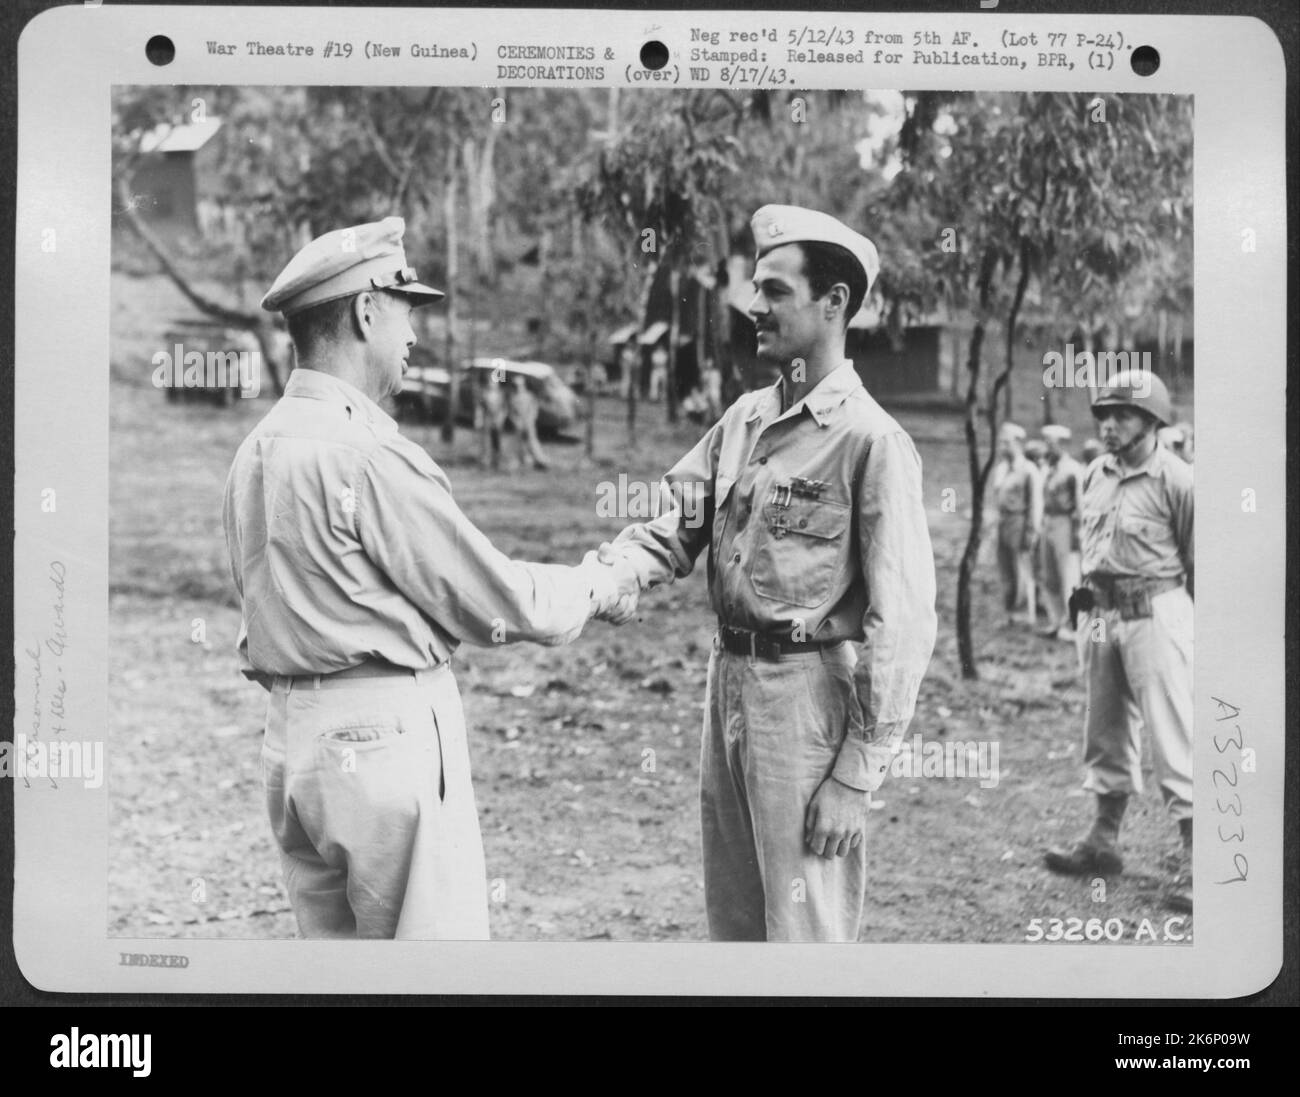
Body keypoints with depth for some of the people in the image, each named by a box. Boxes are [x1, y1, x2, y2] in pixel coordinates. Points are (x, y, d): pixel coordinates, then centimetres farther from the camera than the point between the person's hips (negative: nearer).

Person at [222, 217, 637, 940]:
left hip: (291, 733, 9)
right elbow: (497, 603, -13)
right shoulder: (365, 454, -18)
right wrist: (601, 587, 6)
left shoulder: (259, 449, 9)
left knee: (334, 950, 16)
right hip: (385, 735, -9)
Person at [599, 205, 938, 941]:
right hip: (729, 678, 7)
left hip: (809, 693, -7)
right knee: (733, 917, 19)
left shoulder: (871, 440, -13)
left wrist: (857, 776, -17)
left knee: (805, 927, 3)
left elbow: (904, 621, -16)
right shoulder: (744, 419, 10)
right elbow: (676, 522, 7)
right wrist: (613, 572, -16)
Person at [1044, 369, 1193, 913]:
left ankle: (1195, 861, -3)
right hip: (1101, 613, 8)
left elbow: (1200, 562, -8)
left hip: (1155, 613, -8)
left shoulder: (1176, 480, -12)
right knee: (1105, 731, 16)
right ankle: (1104, 841, 28)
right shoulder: (1096, 473, 9)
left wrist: (1198, 625, -5)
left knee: (1172, 736, -7)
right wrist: (1090, 596, 17)